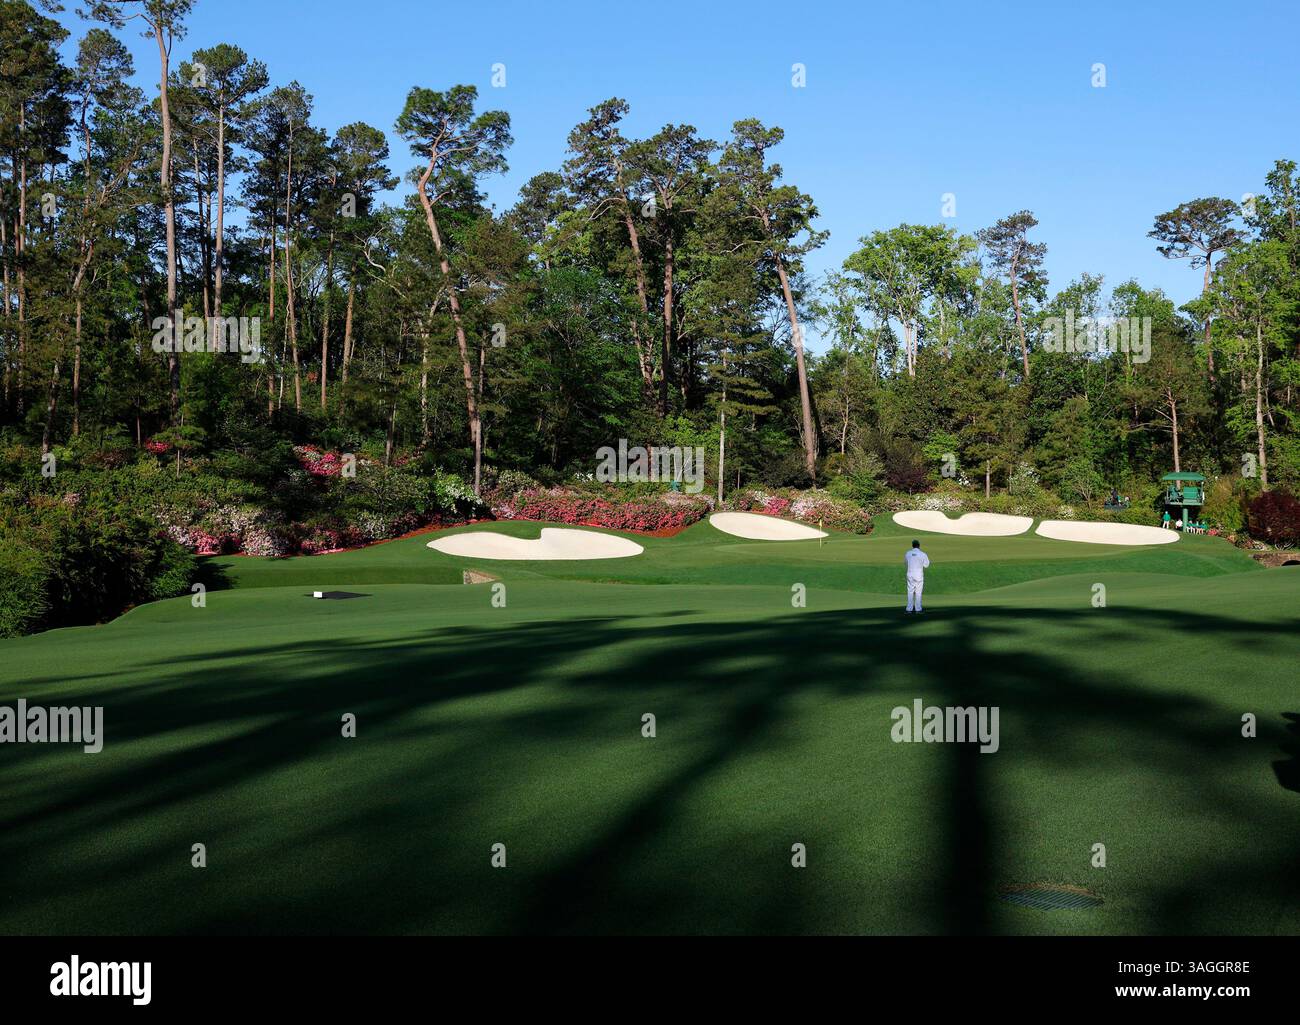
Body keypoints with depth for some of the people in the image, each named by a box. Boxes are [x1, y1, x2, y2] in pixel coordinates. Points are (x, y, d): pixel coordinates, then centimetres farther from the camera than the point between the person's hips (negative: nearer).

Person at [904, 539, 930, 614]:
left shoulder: (908, 554, 0)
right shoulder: (923, 554, -8)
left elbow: (905, 563, 14)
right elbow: (926, 565, 1)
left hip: (910, 575, 2)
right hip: (919, 575, -2)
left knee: (910, 592, 7)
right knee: (918, 592, 5)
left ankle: (909, 609, 4)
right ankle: (918, 609, 5)